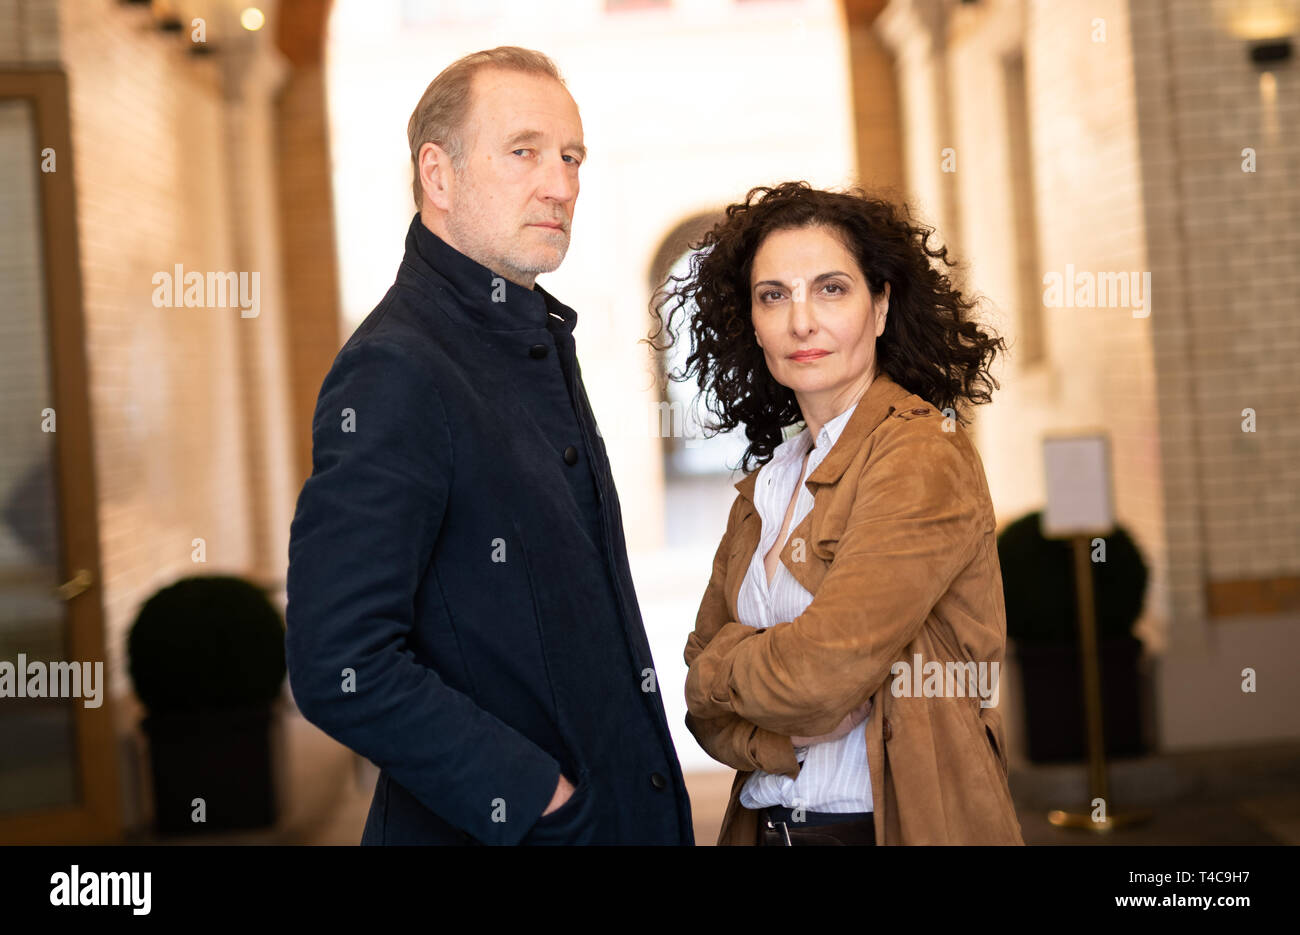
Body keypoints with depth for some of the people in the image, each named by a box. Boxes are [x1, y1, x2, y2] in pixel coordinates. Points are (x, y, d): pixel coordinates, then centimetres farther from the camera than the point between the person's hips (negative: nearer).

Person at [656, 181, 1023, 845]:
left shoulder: (923, 455, -15)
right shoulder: (768, 481, 7)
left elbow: (826, 666, -24)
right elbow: (708, 703, 5)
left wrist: (718, 671, -5)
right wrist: (783, 738, -15)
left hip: (892, 822, -6)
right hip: (767, 823, 6)